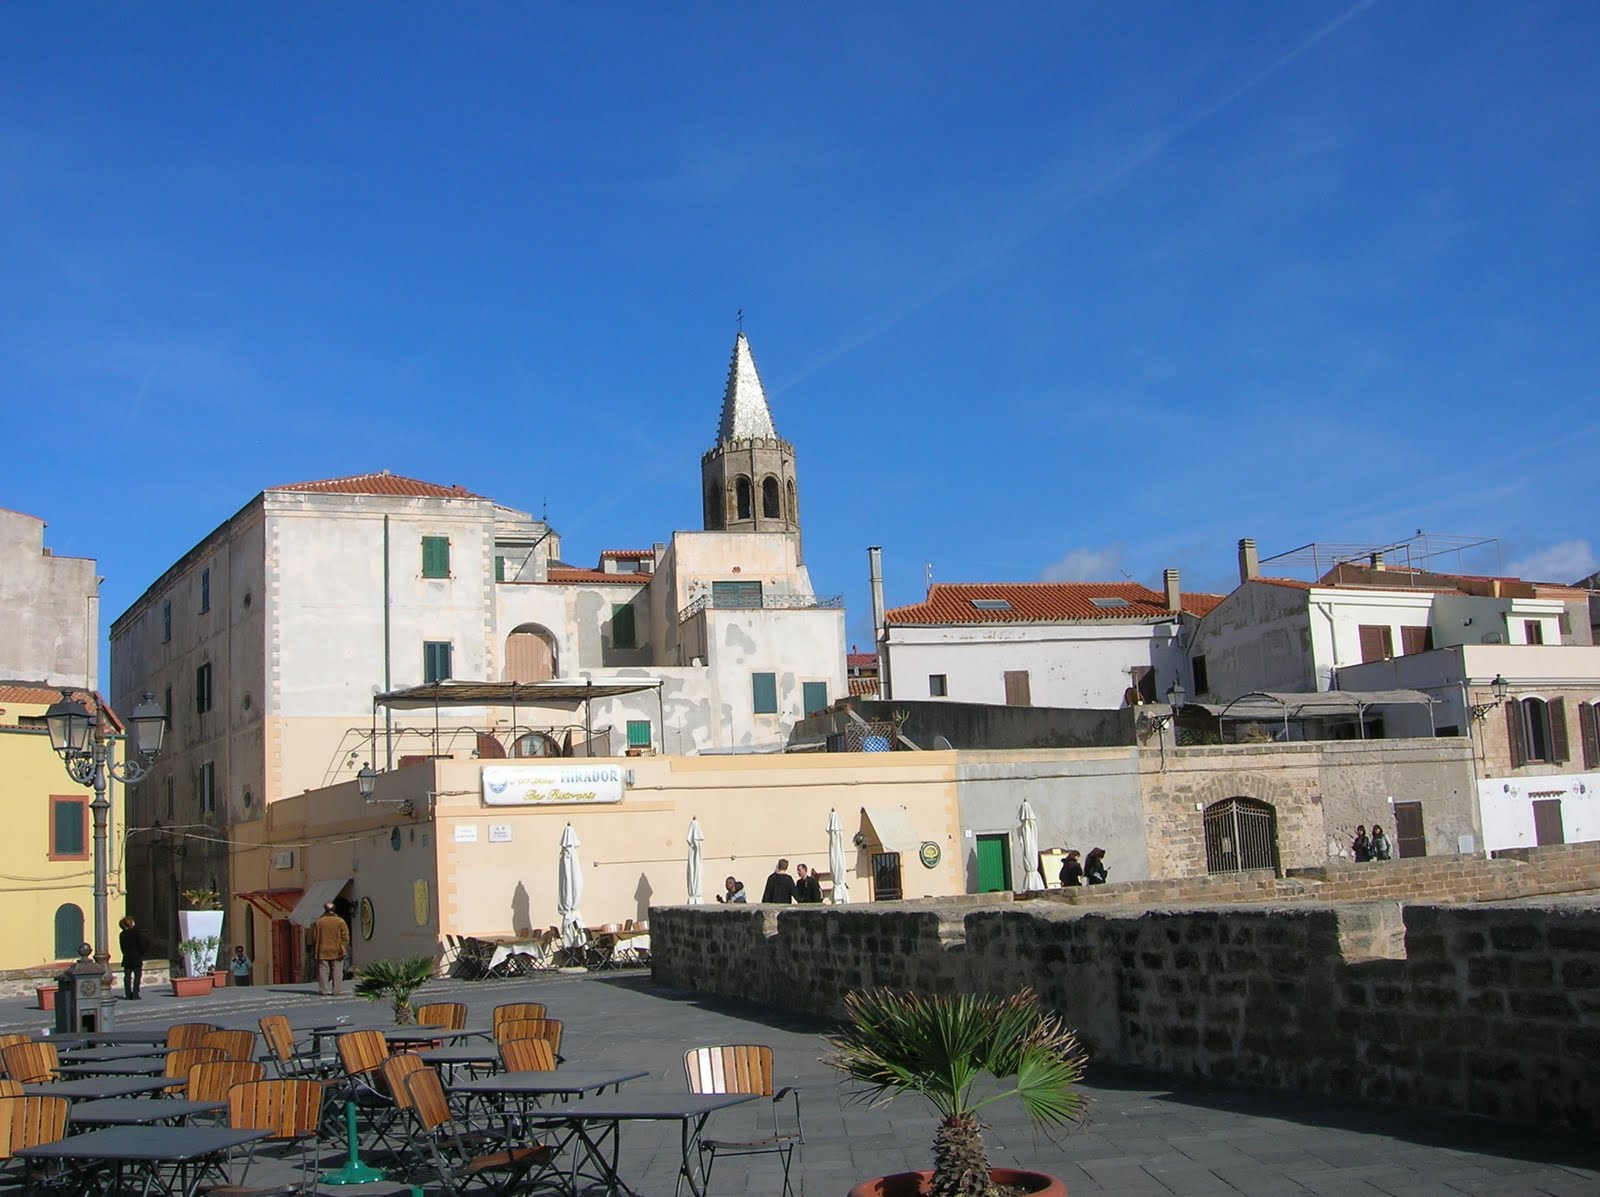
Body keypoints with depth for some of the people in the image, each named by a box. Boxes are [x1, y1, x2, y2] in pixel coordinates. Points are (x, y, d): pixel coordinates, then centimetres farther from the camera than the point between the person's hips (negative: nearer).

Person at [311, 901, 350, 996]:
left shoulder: (318, 922, 1)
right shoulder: (340, 921, -3)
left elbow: (314, 938, 4)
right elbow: (345, 937, -5)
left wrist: (314, 950, 14)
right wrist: (342, 948, 5)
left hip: (322, 952, 1)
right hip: (337, 952, -1)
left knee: (323, 972, 6)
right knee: (337, 972, 1)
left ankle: (323, 991, 5)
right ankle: (338, 991, -4)